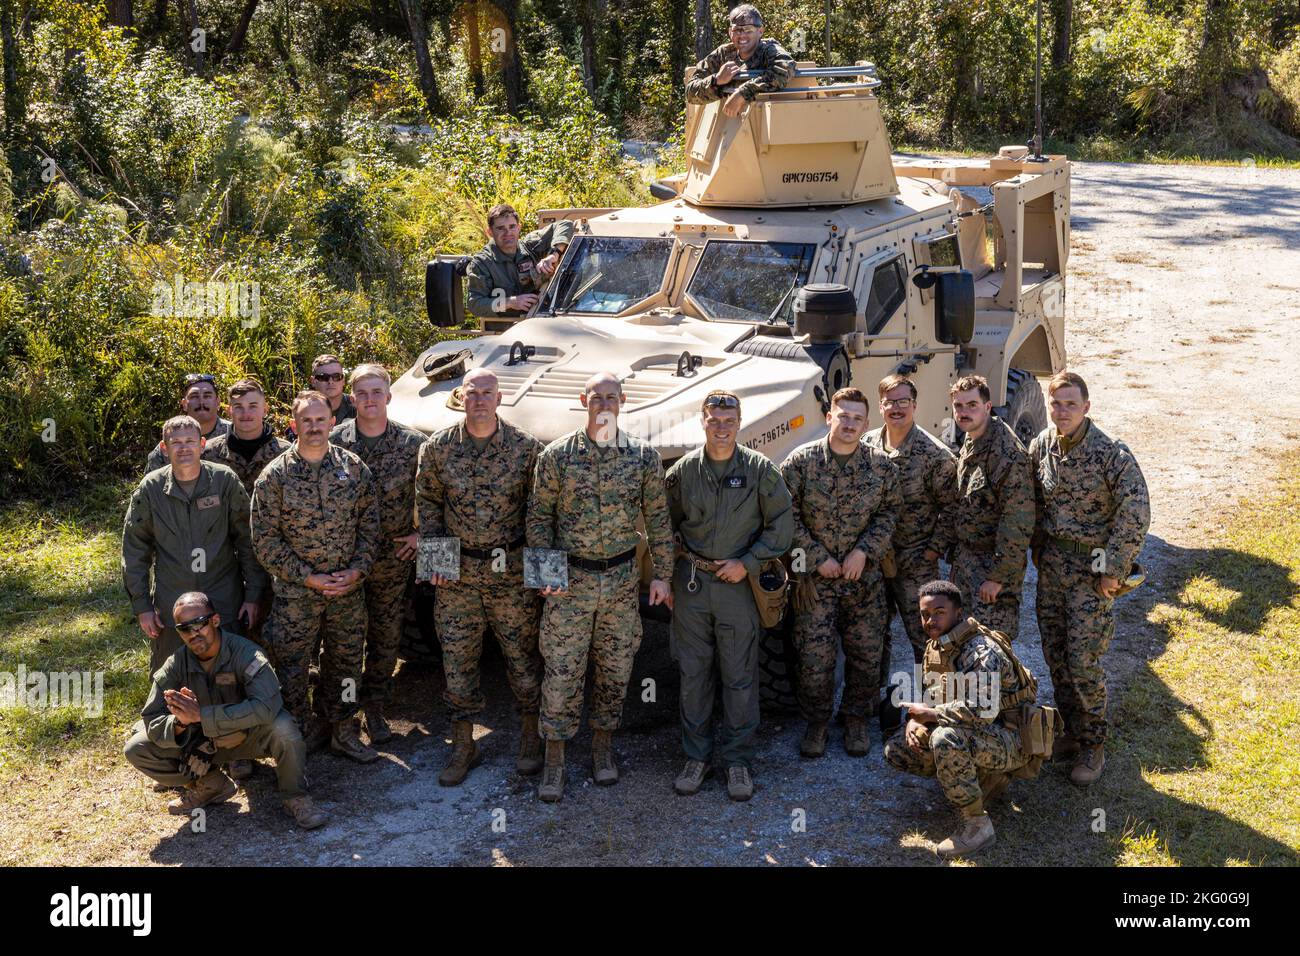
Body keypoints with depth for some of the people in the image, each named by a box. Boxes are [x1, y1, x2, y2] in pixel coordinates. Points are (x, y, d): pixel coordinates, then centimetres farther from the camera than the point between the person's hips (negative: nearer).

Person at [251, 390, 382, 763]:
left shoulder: (354, 468, 0)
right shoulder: (274, 476, -8)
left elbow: (369, 524, 5)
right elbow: (265, 540, -8)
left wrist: (358, 569, -9)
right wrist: (307, 577, -13)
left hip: (349, 589, 3)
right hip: (295, 593, -2)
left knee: (345, 662, 13)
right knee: (291, 667, 4)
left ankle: (342, 730, 31)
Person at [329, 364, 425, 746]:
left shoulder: (413, 444, -4)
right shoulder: (333, 442, -5)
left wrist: (423, 532, 0)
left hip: (395, 559, 1)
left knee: (386, 638, 9)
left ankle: (374, 709, 24)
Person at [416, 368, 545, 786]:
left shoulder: (526, 446, -5)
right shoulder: (438, 447, -1)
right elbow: (428, 499, 9)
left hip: (512, 570, -1)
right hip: (456, 574, 1)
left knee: (523, 654, 7)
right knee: (457, 659, 6)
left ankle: (530, 736, 27)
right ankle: (463, 746, 21)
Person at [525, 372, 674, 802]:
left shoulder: (644, 457, 0)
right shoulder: (556, 455, -4)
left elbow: (658, 519, 5)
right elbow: (539, 517, 2)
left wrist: (662, 574, 2)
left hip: (622, 580, 2)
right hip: (569, 580, -1)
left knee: (615, 668, 11)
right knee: (561, 669, 1)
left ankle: (603, 747, 28)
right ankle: (554, 760, 14)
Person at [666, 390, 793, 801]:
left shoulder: (760, 469, -3)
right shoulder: (683, 470, 2)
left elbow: (781, 524, 1)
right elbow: (666, 526, 11)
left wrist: (747, 562, -8)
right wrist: (666, 580, 7)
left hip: (738, 584, -1)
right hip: (691, 582, 2)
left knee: (740, 676, 4)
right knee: (693, 672, 7)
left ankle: (738, 759, 16)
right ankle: (696, 755, 20)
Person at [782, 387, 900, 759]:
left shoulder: (880, 465, -1)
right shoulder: (802, 460, -7)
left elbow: (890, 510, 4)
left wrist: (864, 550, -9)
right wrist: (818, 559, -10)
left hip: (865, 576, 2)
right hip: (815, 576, -2)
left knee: (867, 653, 8)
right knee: (815, 655, 1)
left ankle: (856, 720, 27)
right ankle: (817, 721, 20)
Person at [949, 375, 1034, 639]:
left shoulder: (1007, 454, -22)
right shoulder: (969, 444, 7)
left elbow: (1018, 522, -24)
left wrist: (998, 576, -22)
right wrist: (956, 554, 16)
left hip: (993, 566, -9)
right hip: (965, 558, 9)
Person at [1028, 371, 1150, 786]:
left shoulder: (1113, 454, -17)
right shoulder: (1040, 447, -1)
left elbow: (1136, 515, -17)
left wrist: (1112, 569, -16)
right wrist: (1038, 550, 11)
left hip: (1091, 570, -5)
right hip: (1051, 564, 6)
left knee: (1083, 662, -4)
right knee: (1055, 656, 12)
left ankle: (1093, 745, 14)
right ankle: (1072, 732, 30)